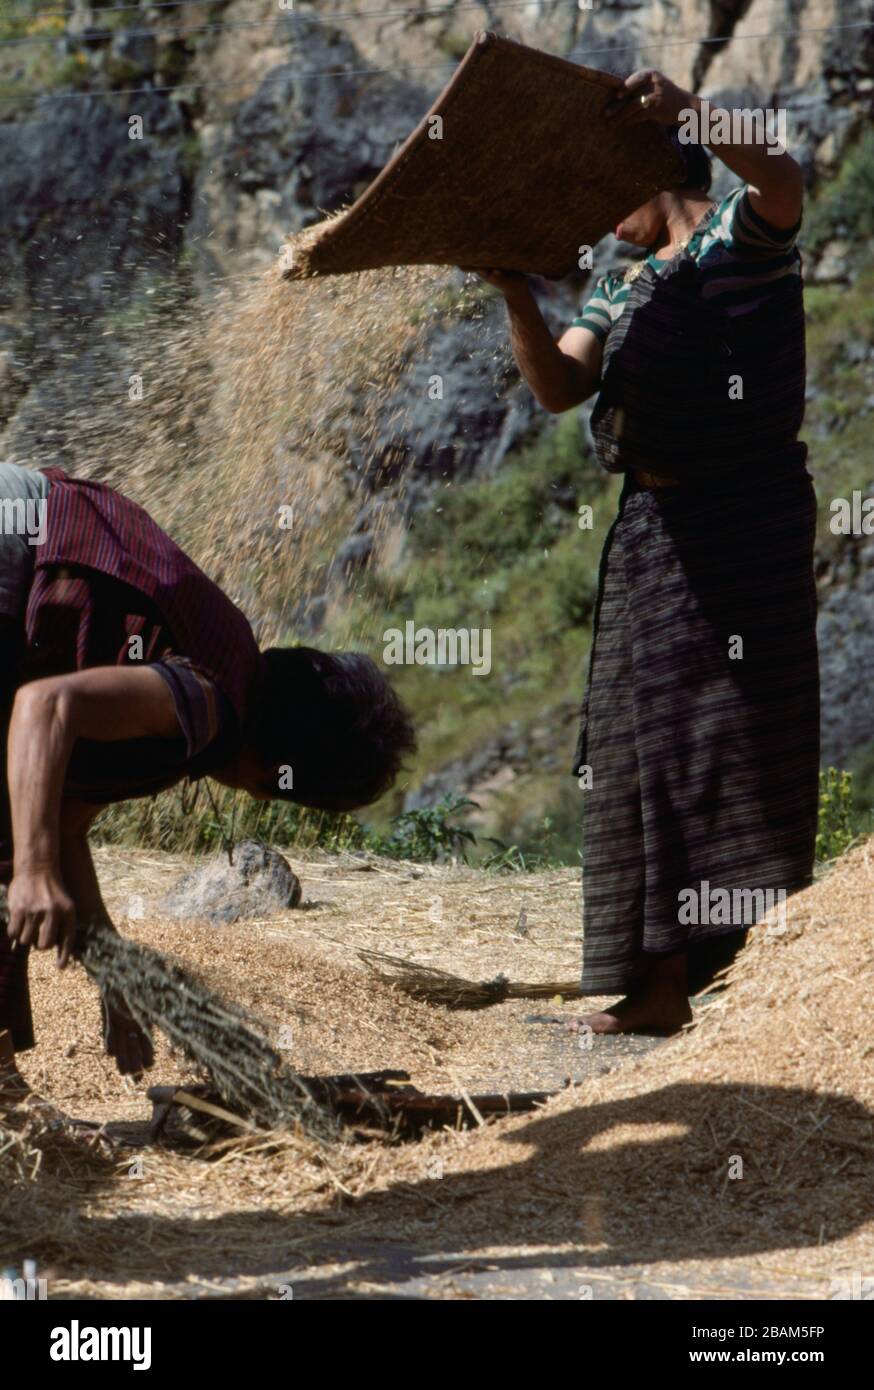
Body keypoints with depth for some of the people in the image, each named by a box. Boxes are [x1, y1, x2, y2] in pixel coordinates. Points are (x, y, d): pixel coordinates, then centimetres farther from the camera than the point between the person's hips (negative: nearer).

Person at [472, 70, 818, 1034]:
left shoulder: (742, 235, 0)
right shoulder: (620, 292, 20)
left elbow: (783, 183, -24)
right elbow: (558, 388, 5)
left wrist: (685, 112, -33)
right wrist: (517, 295, -9)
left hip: (748, 517, -8)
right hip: (652, 525, 8)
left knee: (742, 738, -11)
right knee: (646, 752, 5)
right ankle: (661, 985, 8)